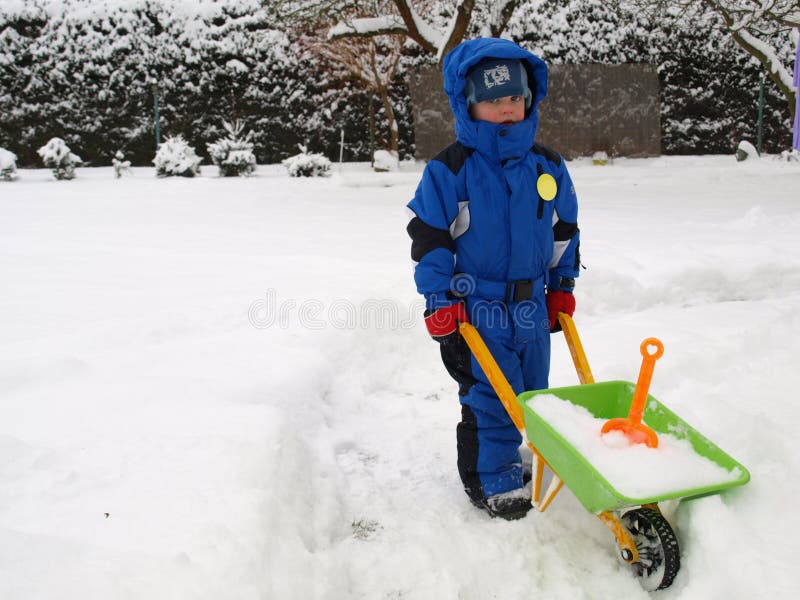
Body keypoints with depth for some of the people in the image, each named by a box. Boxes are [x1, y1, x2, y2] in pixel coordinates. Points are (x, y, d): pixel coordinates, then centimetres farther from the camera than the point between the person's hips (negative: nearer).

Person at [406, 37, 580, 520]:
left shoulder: (548, 166, 4)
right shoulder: (449, 171, -11)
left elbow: (564, 230, 15)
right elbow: (428, 237, -9)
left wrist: (562, 287, 14)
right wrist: (441, 303, -12)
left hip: (532, 306, 6)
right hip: (475, 309, -5)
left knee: (532, 394, 16)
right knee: (490, 398, -1)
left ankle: (509, 457, 38)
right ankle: (493, 483, 18)